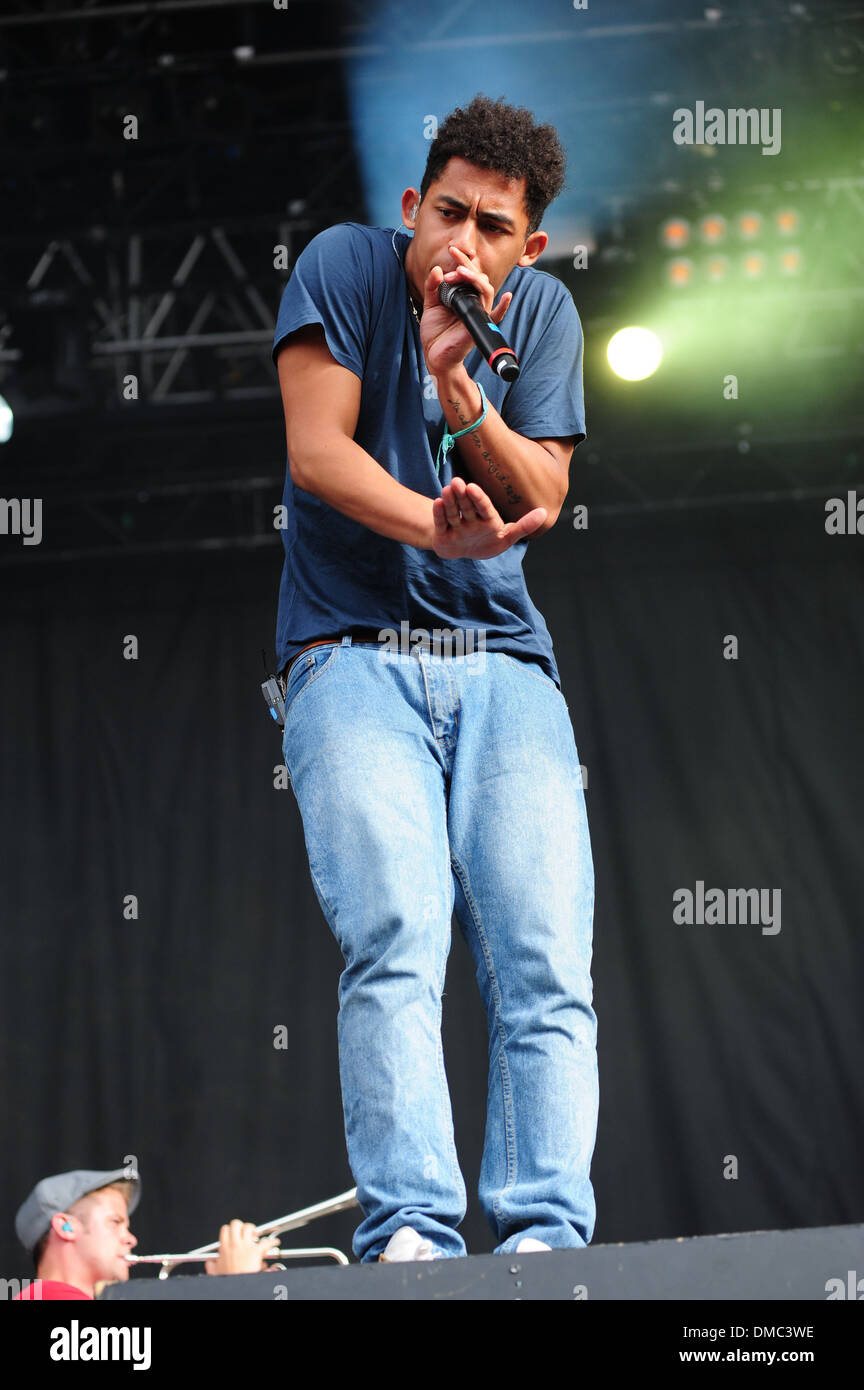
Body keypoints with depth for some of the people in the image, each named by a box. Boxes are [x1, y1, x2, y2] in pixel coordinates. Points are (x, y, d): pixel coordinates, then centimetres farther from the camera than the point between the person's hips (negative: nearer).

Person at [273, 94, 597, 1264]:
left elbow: (540, 501, 1)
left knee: (549, 964, -13)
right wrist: (437, 526, -24)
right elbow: (317, 449, -8)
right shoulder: (343, 268, 1)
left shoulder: (543, 312, 10)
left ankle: (545, 1233, -18)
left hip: (500, 662, 3)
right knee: (395, 946, -22)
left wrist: (460, 390, -16)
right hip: (352, 652, -3)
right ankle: (408, 1232, -29)